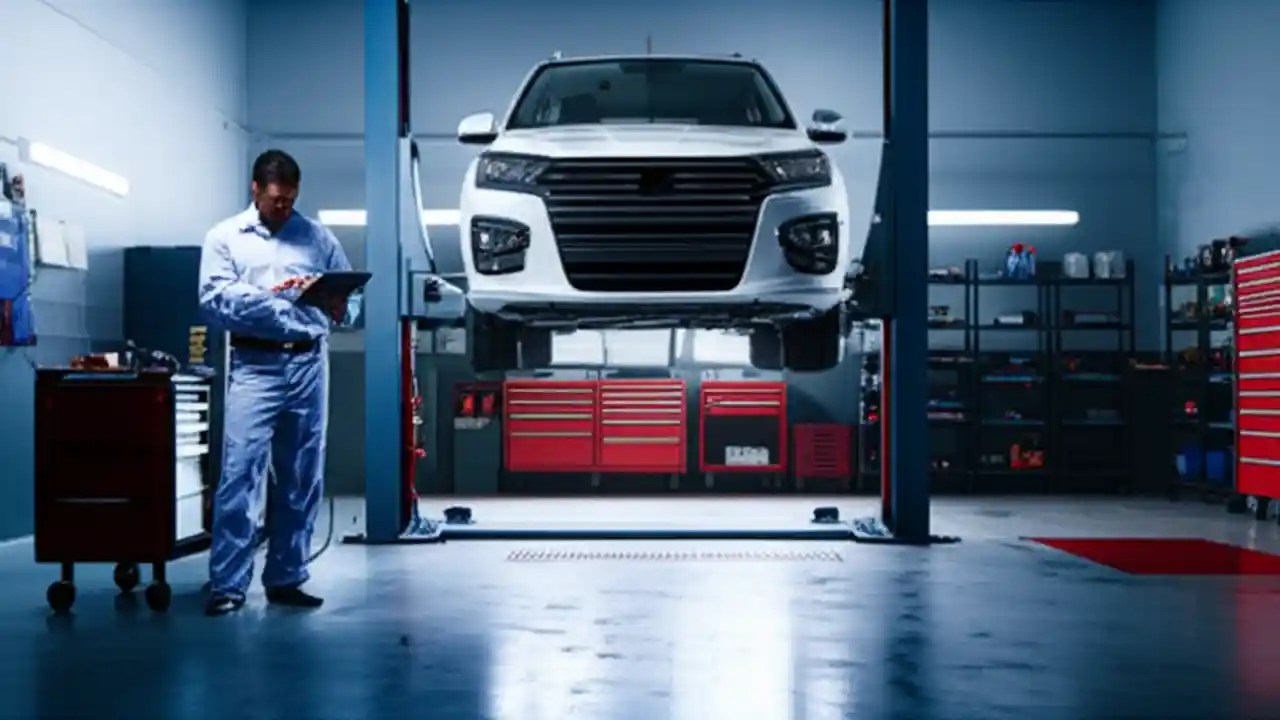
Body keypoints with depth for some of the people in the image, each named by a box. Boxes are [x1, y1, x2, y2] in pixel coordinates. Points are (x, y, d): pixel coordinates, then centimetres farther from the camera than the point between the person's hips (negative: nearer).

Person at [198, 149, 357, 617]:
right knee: (240, 474, -9)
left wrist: (340, 308, -10)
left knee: (302, 479, 7)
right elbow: (214, 300, -4)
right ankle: (227, 584, -3)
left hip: (309, 363, 3)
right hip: (255, 365, -3)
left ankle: (286, 579, 17)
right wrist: (275, 293, -14)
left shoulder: (317, 236, 14)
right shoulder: (224, 238, 8)